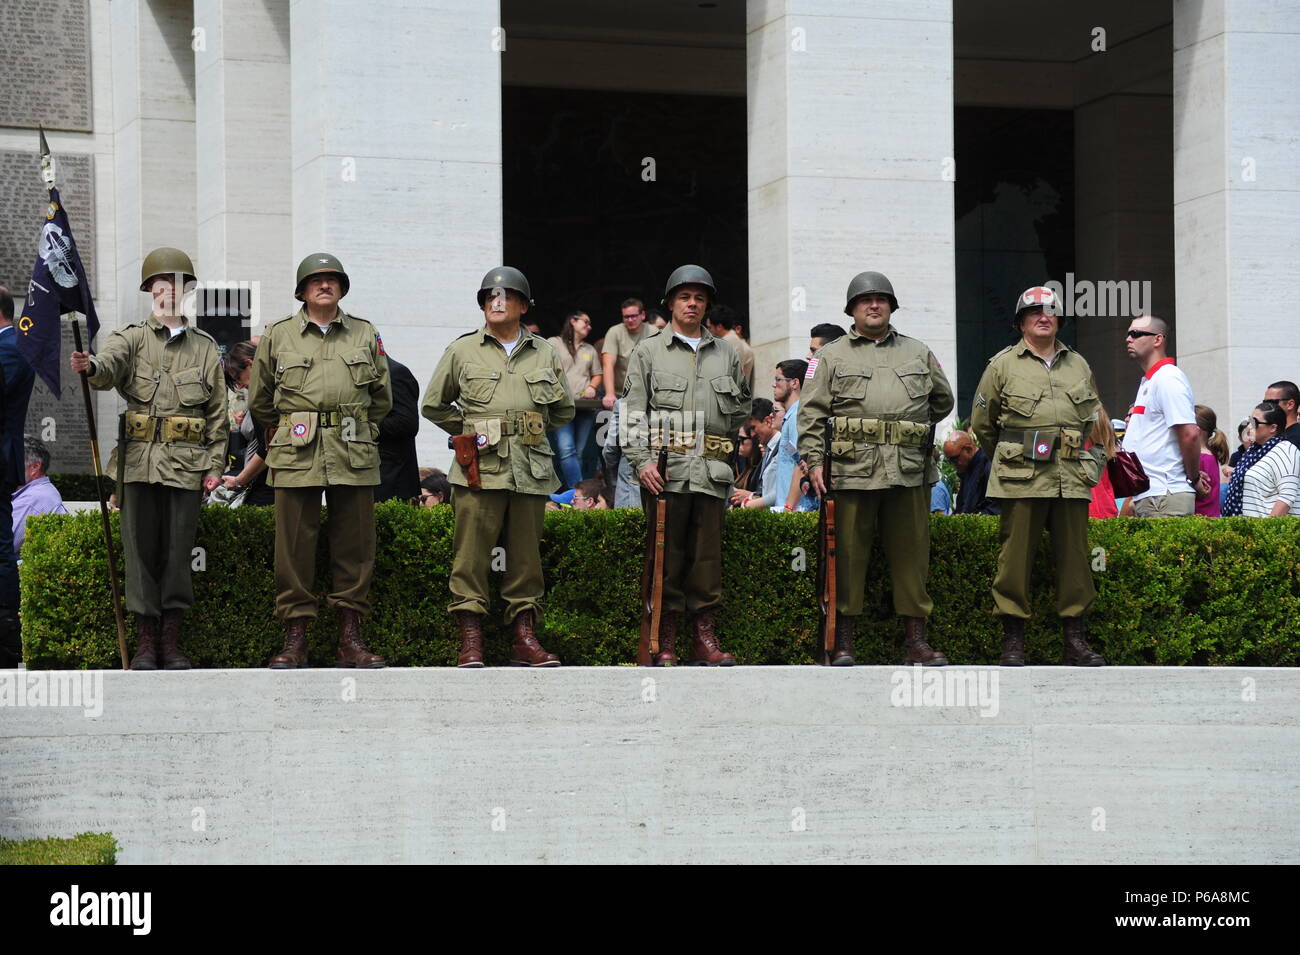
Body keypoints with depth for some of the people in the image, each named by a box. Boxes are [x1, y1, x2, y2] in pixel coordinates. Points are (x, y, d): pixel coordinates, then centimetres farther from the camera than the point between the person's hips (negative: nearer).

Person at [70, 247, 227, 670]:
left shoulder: (205, 347, 14)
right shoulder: (132, 338, 7)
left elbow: (218, 412, 13)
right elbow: (111, 363, -17)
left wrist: (214, 465, 4)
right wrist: (91, 367, -41)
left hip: (187, 465, 1)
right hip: (140, 461, -1)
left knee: (178, 550, 0)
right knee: (141, 547, -3)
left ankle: (172, 640, 6)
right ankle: (145, 640, 2)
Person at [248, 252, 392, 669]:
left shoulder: (365, 334, 12)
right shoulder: (278, 335, 8)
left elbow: (381, 397, 20)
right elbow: (259, 400, 17)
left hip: (355, 458, 1)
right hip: (296, 458, -1)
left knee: (354, 546, 2)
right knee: (294, 547, -3)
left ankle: (351, 639, 8)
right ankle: (295, 640, 1)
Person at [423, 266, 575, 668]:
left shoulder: (544, 353, 13)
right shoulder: (462, 350, 8)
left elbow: (564, 410, 22)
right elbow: (434, 405, 14)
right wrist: (469, 432, 8)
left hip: (531, 469, 2)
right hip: (480, 468, -2)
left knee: (526, 555, 4)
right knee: (471, 555, -7)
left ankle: (524, 638, 9)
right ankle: (471, 642, -6)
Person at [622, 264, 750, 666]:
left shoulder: (726, 354, 16)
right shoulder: (648, 353, 8)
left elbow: (742, 407, 25)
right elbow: (633, 411, 1)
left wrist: (723, 445, 14)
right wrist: (642, 460, -10)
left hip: (711, 470, 3)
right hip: (665, 469, -3)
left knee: (708, 554, 2)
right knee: (667, 555, -3)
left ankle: (706, 639, 5)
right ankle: (665, 643, -1)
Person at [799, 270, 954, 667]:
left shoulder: (918, 353, 18)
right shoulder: (832, 357, 11)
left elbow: (943, 400, 28)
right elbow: (811, 413, 4)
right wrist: (814, 461, -6)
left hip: (909, 471, 2)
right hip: (852, 470, -2)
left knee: (912, 554, 3)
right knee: (849, 555, -1)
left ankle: (915, 641, 8)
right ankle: (843, 642, 3)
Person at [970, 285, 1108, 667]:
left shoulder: (1077, 365, 18)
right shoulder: (1002, 366, 6)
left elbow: (1094, 419, 27)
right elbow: (981, 423, 13)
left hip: (1072, 477, 3)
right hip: (1022, 478, -3)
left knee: (1074, 555, 3)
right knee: (1016, 556, -5)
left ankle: (1076, 639, 9)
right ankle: (1013, 641, -1)